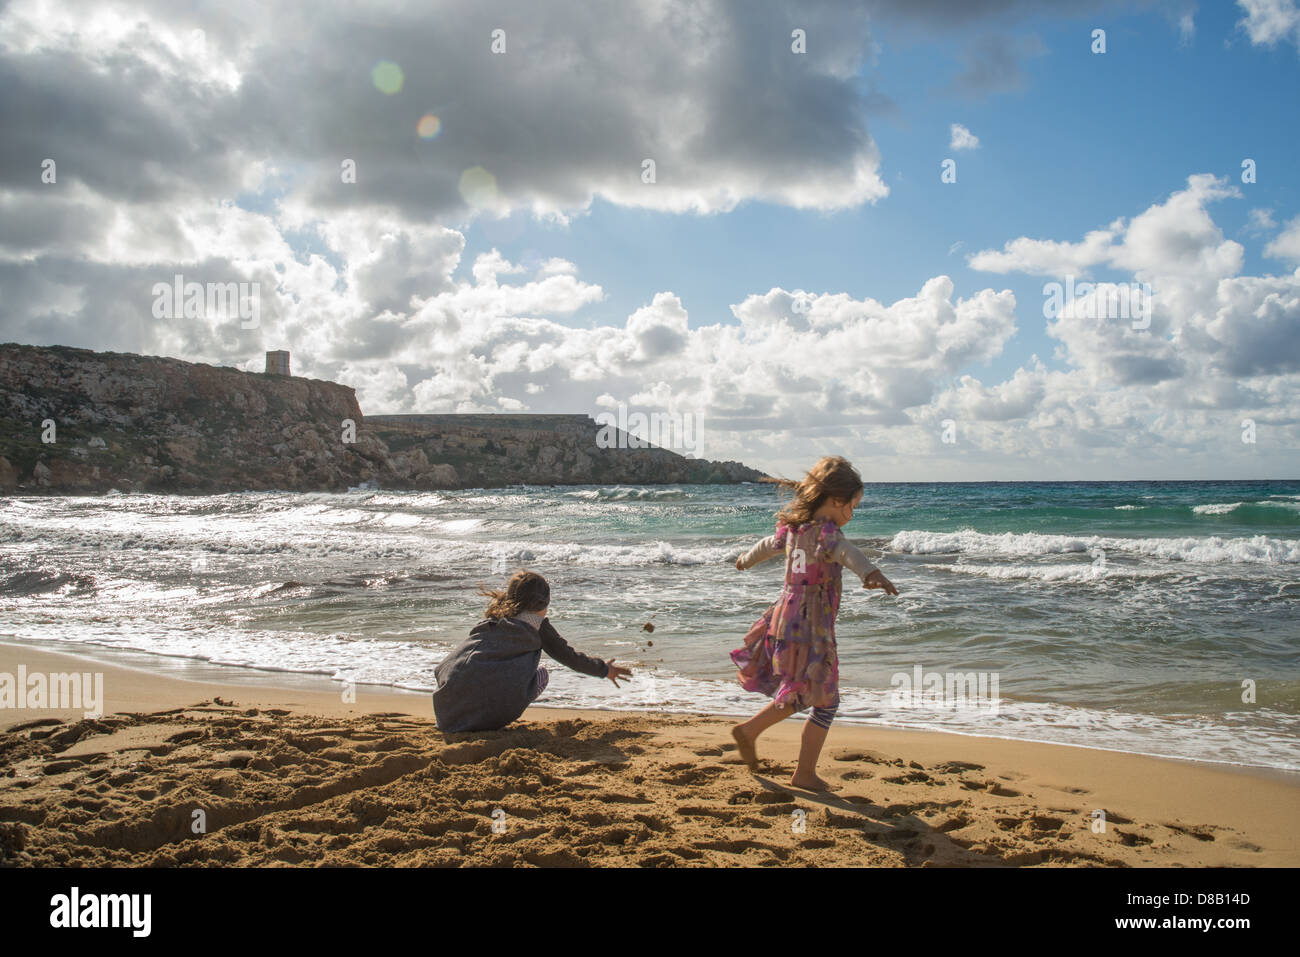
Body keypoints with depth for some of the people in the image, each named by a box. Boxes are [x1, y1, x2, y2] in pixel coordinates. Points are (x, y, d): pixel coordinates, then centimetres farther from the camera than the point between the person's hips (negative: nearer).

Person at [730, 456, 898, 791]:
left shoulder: (794, 528, 9)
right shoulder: (825, 533, -16)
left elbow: (769, 545, 30)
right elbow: (847, 552, -38)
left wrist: (747, 560, 51)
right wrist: (871, 573, -58)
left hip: (785, 618, 8)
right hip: (811, 627, -8)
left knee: (800, 694, 24)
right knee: (825, 700, 4)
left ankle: (749, 731, 27)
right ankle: (805, 774, 9)